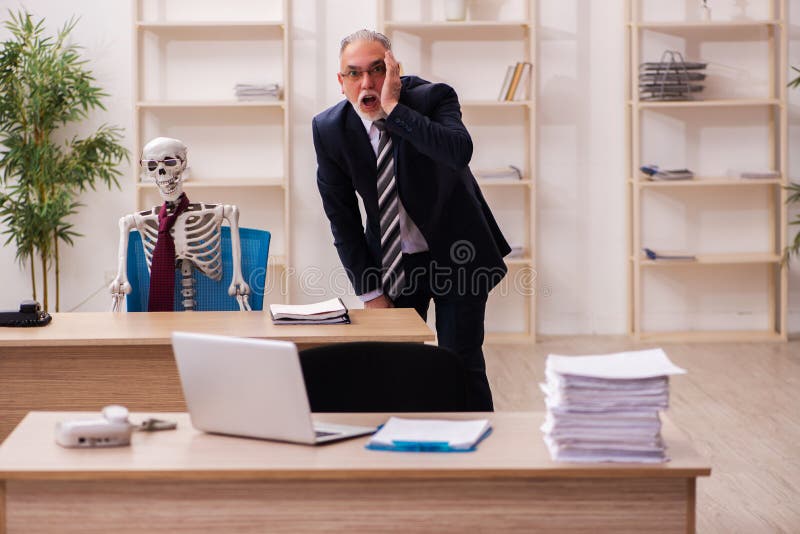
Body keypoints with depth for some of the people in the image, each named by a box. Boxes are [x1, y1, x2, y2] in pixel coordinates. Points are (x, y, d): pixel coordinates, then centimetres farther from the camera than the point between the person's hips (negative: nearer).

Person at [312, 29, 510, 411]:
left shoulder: (433, 98, -17)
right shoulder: (329, 129, -10)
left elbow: (460, 152, -39)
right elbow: (341, 217, -2)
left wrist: (393, 108, -37)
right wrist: (370, 293, -4)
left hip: (455, 254, -2)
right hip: (391, 260, 3)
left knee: (462, 364, -5)